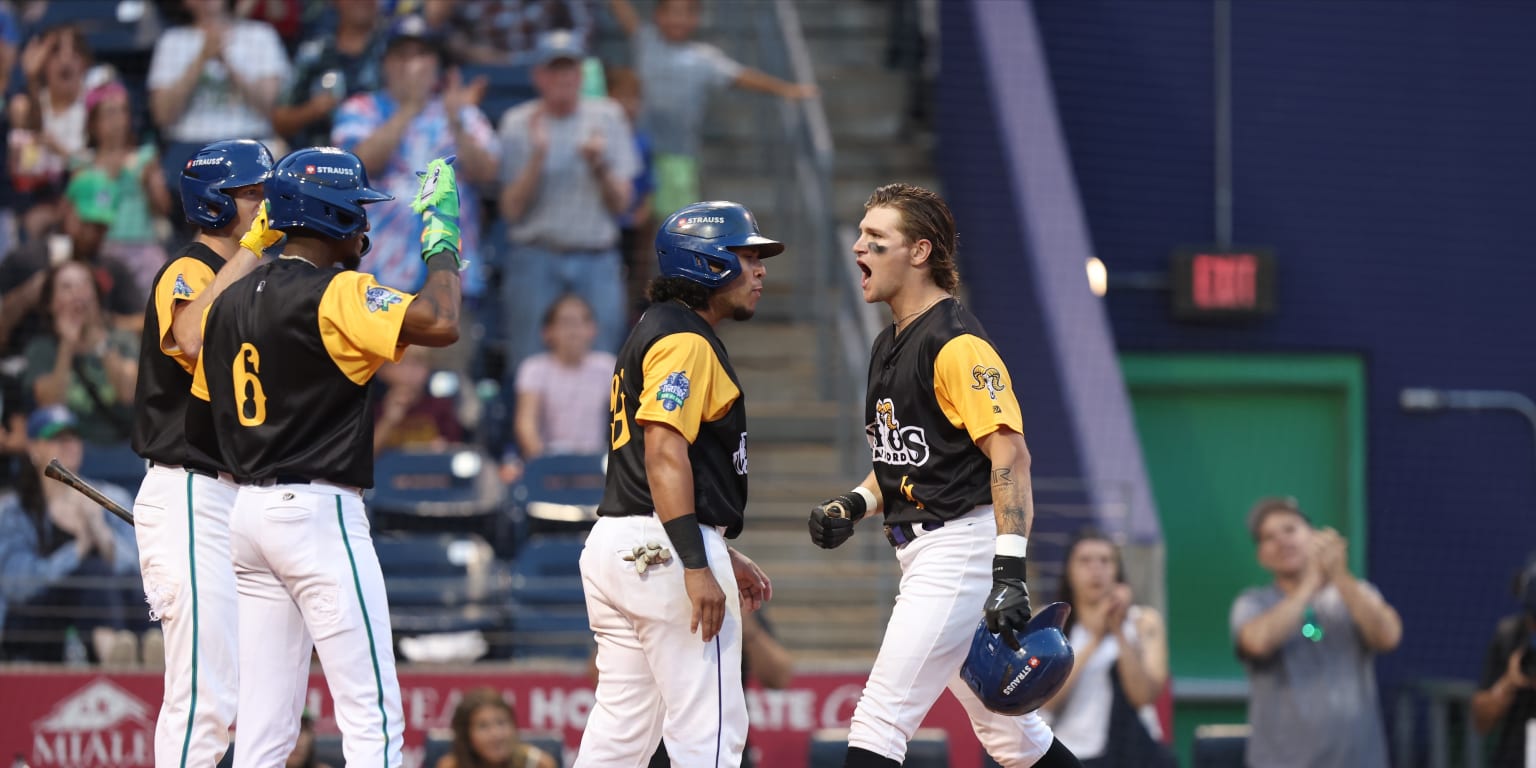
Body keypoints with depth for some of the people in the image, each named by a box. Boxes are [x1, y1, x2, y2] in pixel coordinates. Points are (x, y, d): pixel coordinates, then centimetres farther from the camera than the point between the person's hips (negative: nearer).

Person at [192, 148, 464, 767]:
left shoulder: (231, 302, 13)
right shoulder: (336, 294, -11)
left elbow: (200, 428, 17)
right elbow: (439, 324, -25)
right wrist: (441, 239, -11)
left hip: (249, 509, 8)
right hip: (320, 513, -8)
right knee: (373, 717, -7)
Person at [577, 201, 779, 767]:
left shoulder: (651, 334, 23)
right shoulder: (686, 341, -10)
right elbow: (665, 453, -21)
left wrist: (723, 555, 27)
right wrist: (697, 566, -26)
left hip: (613, 544, 10)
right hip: (666, 550, -10)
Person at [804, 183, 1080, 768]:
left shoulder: (957, 344, -15)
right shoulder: (890, 345, 16)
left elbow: (1010, 457, -22)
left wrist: (1009, 575, -29)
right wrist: (853, 506, 4)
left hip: (961, 541, -10)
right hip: (921, 549, 10)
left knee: (880, 719, -14)